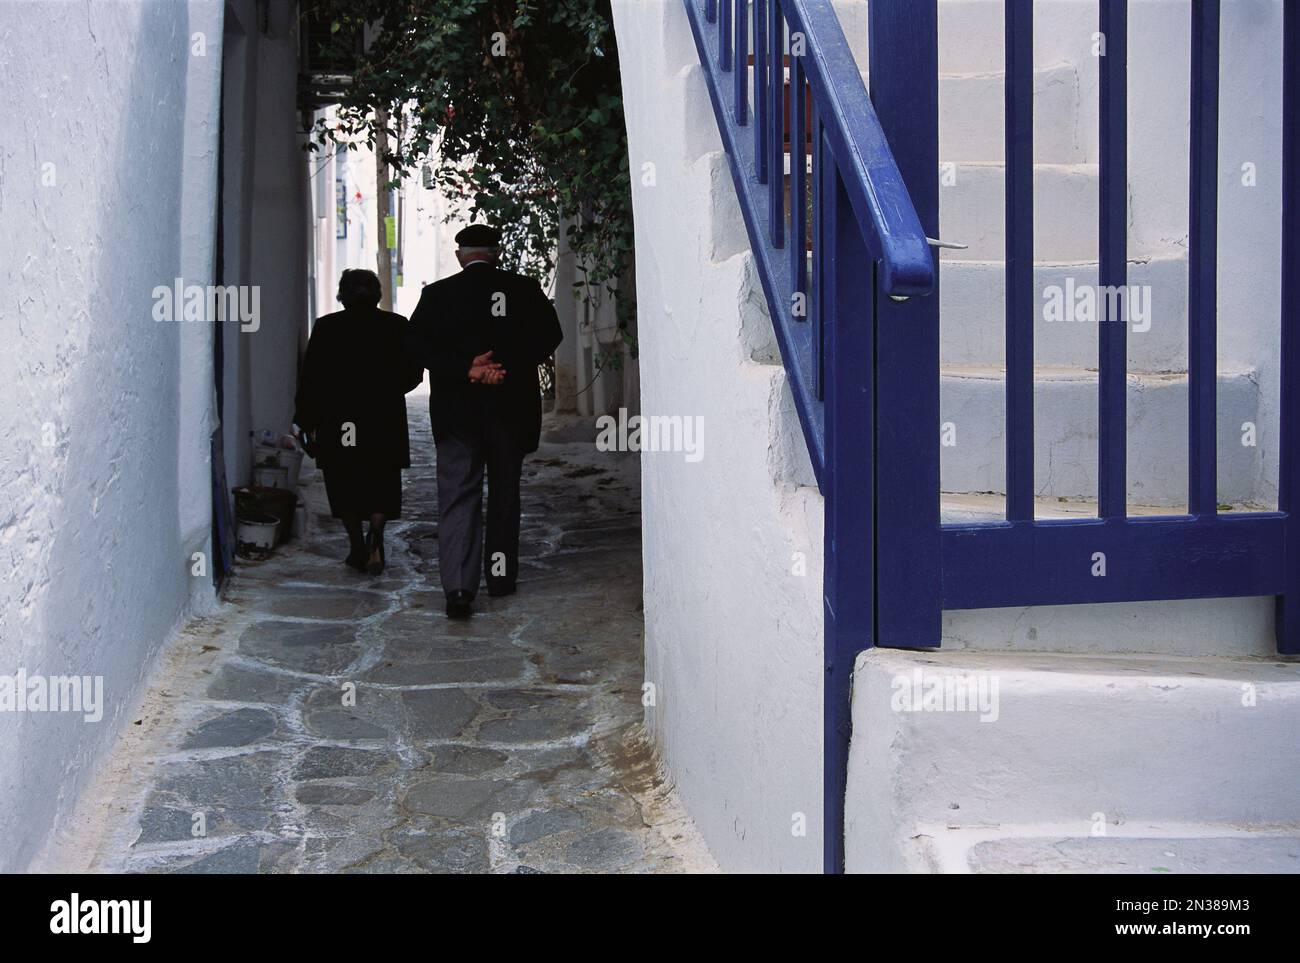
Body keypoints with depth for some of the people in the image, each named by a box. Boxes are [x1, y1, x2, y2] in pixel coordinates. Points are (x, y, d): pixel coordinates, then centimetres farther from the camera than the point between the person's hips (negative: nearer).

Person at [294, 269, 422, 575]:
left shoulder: (326, 326, 0)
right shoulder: (397, 326, 0)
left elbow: (310, 377, -1)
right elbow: (414, 372, 3)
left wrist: (306, 422, 5)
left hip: (338, 422, 0)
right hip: (385, 421, 0)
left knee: (345, 485, 12)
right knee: (381, 484, 9)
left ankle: (358, 548, 13)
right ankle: (375, 540, -13)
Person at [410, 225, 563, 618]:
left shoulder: (437, 294, 0)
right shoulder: (525, 290, 1)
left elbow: (418, 344, -9)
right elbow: (549, 336, -7)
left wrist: (467, 369, -14)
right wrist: (505, 367, -12)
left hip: (456, 412, -1)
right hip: (511, 408, 1)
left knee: (457, 497, -1)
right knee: (504, 494, 16)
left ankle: (458, 588, -12)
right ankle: (501, 574, 22)